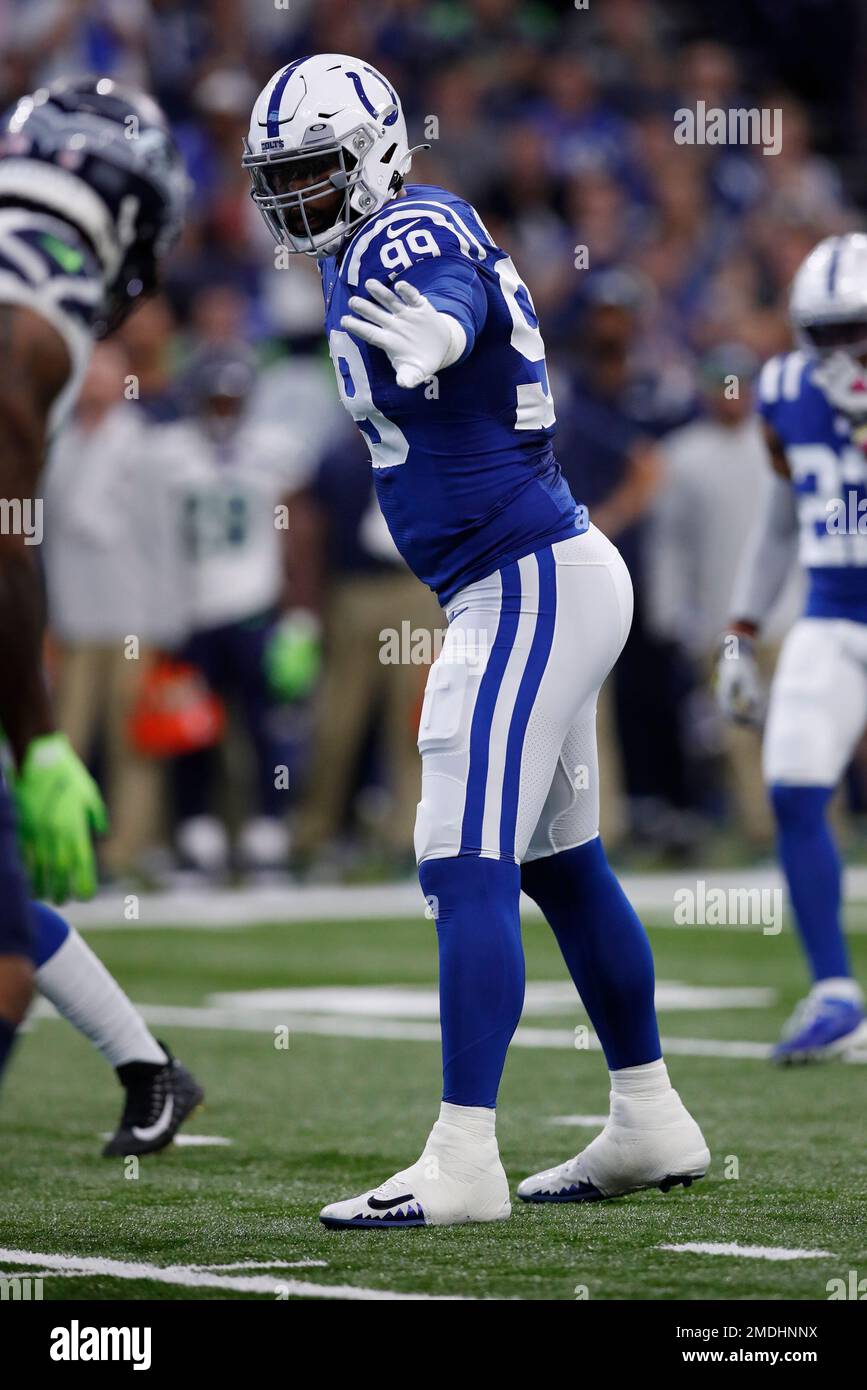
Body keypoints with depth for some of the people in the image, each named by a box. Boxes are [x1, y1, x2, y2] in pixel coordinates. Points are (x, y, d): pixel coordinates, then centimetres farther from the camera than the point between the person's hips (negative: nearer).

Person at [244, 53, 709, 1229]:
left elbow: (451, 295, -42)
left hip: (527, 588, -11)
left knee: (469, 870, -14)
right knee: (561, 863, 19)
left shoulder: (407, 236, -18)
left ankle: (463, 1162, -17)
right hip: (551, 574, 11)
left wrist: (428, 337, -63)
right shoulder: (366, 253, 11)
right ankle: (651, 1125, 30)